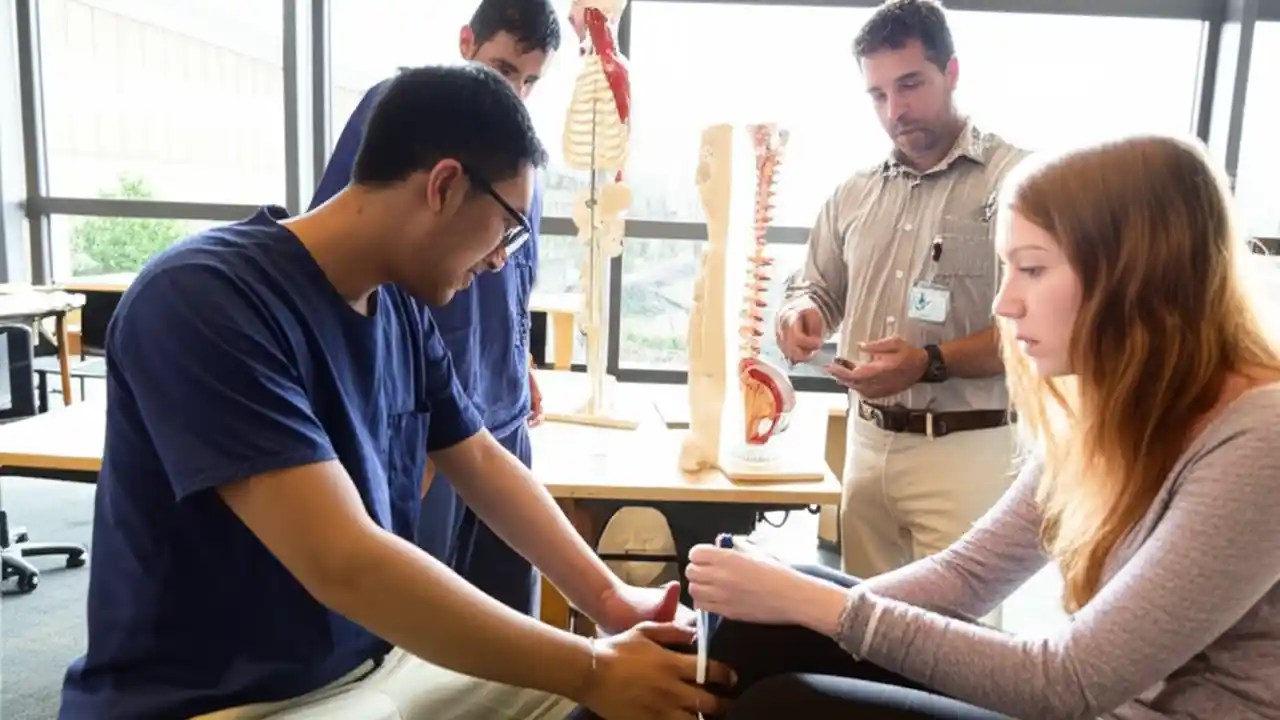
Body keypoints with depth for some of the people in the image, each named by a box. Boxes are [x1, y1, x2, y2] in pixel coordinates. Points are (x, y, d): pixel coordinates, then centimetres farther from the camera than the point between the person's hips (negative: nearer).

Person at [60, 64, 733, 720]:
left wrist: (608, 597, -2)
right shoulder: (204, 298, -23)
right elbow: (344, 563, -29)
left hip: (375, 663, 7)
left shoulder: (402, 306, -2)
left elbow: (483, 462, 9)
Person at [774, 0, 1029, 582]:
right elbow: (816, 288, 18)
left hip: (964, 450, -5)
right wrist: (801, 315, -6)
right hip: (868, 443, 5)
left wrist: (930, 363, -23)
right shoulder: (854, 194, 10)